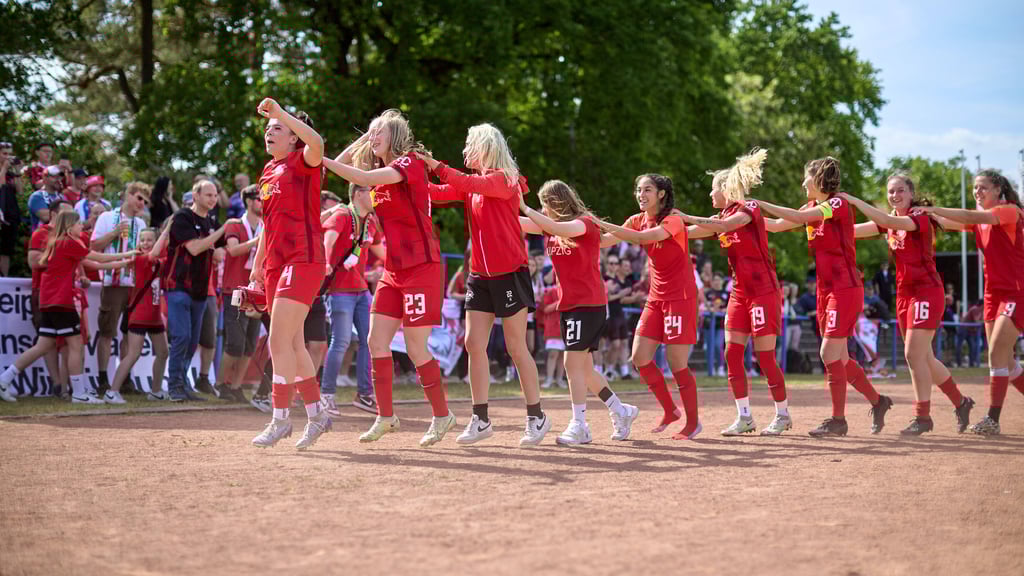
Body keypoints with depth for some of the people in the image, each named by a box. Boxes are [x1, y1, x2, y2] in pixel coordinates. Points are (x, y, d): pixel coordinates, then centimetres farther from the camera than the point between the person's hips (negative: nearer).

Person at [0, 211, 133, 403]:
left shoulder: (57, 243, 19)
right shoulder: (70, 243, -8)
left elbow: (90, 263, 21)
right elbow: (99, 258, -4)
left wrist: (118, 264, 21)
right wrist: (125, 255, 8)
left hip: (48, 301, 9)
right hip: (60, 300, -9)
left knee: (43, 346, 9)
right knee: (76, 344, -3)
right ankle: (79, 393, -2)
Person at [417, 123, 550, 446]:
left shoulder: (503, 179, -10)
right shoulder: (472, 184, 12)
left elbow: (470, 185, -27)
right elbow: (437, 194, 3)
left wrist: (435, 166, -28)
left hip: (509, 274, -7)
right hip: (481, 275, 7)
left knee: (516, 347, -2)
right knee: (473, 344, 1)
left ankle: (536, 417, 10)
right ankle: (480, 420, 6)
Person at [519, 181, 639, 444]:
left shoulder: (586, 223, -11)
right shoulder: (551, 226, 11)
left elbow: (558, 228, -30)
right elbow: (520, 223, 3)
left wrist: (524, 207, -31)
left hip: (589, 303, -8)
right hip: (569, 304, 8)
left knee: (573, 363, -12)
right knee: (583, 368, 11)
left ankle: (579, 425, -8)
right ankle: (621, 411, 25)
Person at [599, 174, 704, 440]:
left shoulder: (673, 219, -14)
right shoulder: (638, 220, 8)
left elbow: (642, 238, -31)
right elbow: (604, 241, 1)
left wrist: (603, 224, -34)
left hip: (680, 296, -7)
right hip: (656, 297, 7)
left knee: (677, 362, -7)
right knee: (640, 357, 0)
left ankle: (693, 422, 8)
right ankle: (670, 410, 18)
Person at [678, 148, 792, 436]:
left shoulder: (749, 207, -10)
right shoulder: (725, 214, 14)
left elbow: (723, 226, -27)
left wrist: (687, 218, -28)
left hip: (763, 290, -8)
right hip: (740, 292, 8)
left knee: (765, 356, -6)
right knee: (732, 353, 1)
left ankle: (783, 415, 7)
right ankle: (744, 417, 7)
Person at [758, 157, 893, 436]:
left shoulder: (838, 204, -13)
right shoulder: (813, 208, 13)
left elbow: (797, 217, -23)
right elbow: (777, 225, 12)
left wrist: (759, 203, -19)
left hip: (845, 289, -9)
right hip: (826, 289, 9)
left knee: (829, 354, -10)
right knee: (839, 357, 10)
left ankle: (838, 419, -1)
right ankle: (877, 401, 25)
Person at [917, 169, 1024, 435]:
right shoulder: (980, 217, 14)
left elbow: (974, 217, -27)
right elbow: (949, 223, 2)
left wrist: (933, 209, -30)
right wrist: (928, 213, -15)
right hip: (994, 291, 9)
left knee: (997, 353, -15)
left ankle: (993, 419, -14)